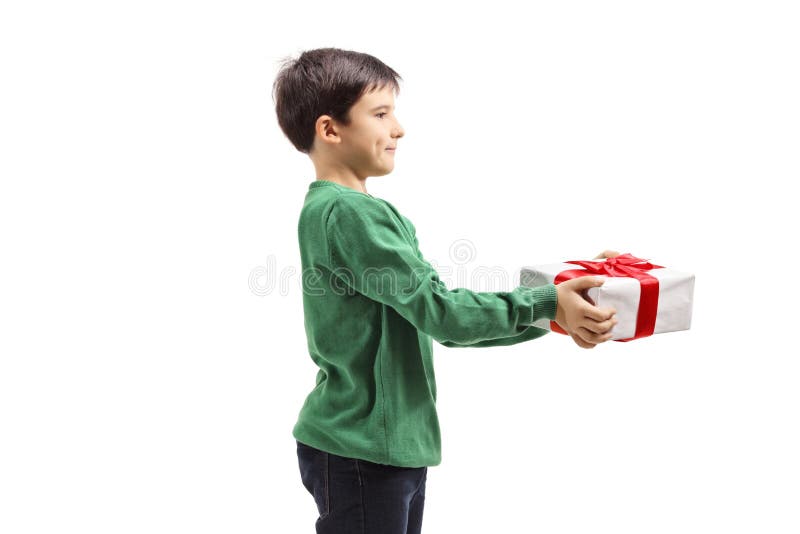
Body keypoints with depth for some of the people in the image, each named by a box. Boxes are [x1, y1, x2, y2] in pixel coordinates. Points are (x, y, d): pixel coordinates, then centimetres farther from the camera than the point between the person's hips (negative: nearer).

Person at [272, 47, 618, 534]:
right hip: (359, 451, -9)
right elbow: (440, 310, -22)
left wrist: (551, 318, 7)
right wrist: (546, 303, -17)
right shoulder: (348, 212, -19)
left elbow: (436, 324, 11)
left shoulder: (369, 212, 12)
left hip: (396, 443, 9)